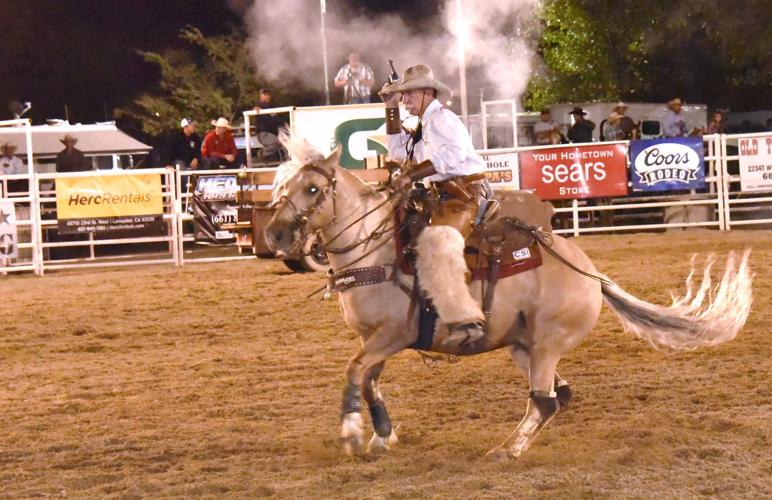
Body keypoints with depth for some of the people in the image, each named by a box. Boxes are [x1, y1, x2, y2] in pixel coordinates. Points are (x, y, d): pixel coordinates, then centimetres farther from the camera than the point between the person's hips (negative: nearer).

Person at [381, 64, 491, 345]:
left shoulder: (441, 119, -7)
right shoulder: (425, 126, 25)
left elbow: (453, 152, -25)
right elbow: (398, 151, 37)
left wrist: (412, 175, -25)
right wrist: (392, 111, 28)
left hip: (466, 192, -12)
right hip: (446, 195, 12)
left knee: (436, 243, -33)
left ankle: (466, 320, -45)